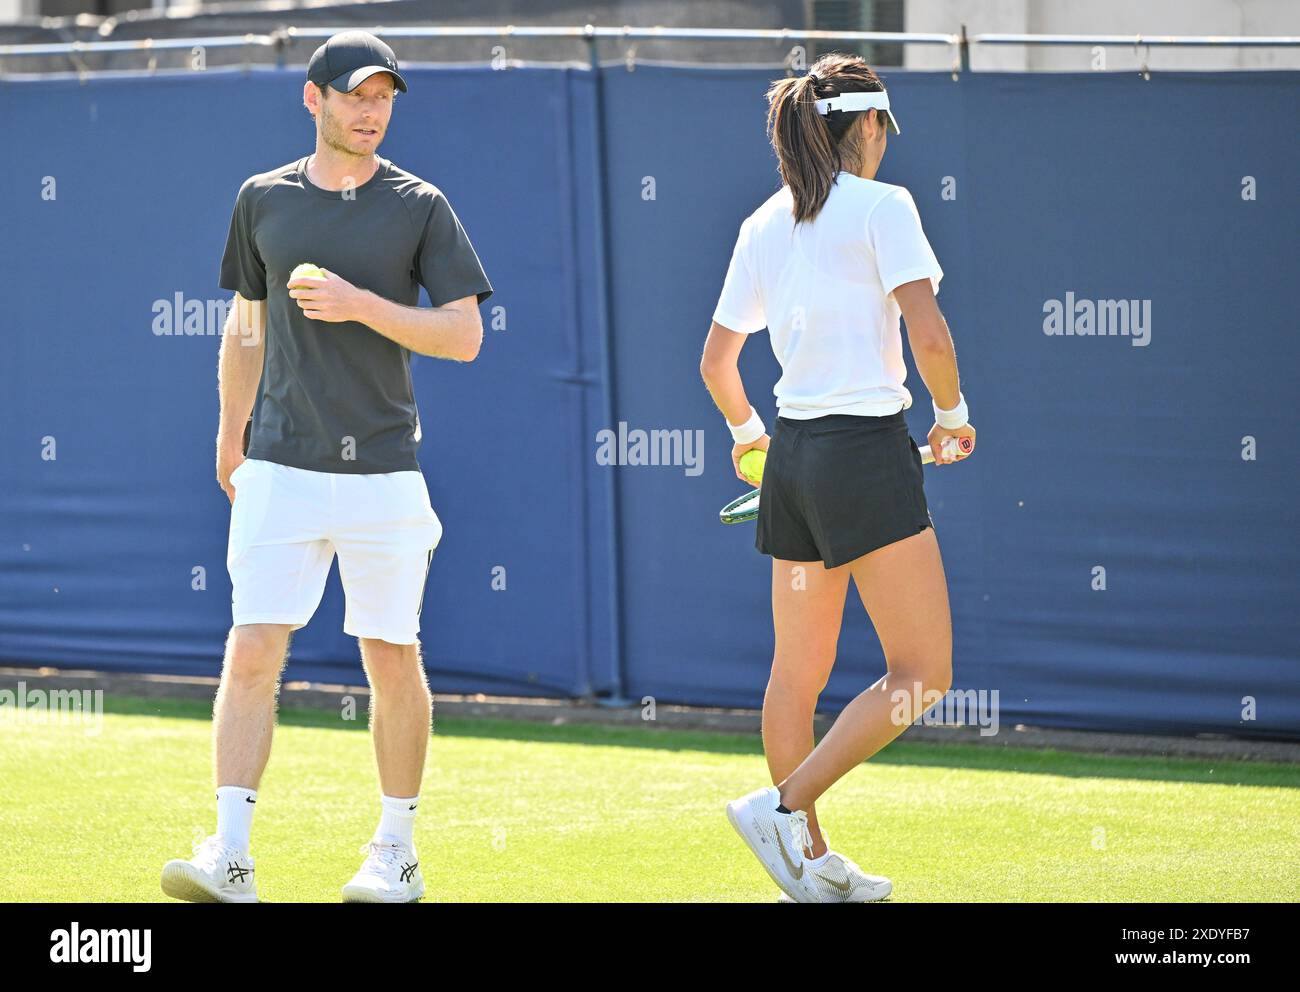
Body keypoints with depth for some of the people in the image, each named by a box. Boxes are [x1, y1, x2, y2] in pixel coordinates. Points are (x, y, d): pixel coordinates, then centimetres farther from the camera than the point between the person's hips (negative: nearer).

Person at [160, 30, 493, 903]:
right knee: (251, 653, -9)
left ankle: (397, 850, 18)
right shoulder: (264, 200, 8)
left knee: (392, 658, 4)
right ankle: (230, 857, -12)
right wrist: (231, 434, 22)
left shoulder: (420, 207, 2)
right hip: (282, 466, 1)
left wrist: (363, 305, -15)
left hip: (384, 469, -1)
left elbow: (465, 335, -4)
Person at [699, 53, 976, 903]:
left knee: (799, 672, 14)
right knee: (920, 675, -3)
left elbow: (716, 362, 15)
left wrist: (747, 429, 33)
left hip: (793, 453, 8)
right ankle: (784, 804, -13)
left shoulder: (764, 226, 10)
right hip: (866, 450, -7)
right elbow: (930, 336, -17)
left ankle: (810, 860, 18)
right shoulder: (880, 205, -8)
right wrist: (953, 416, 1)